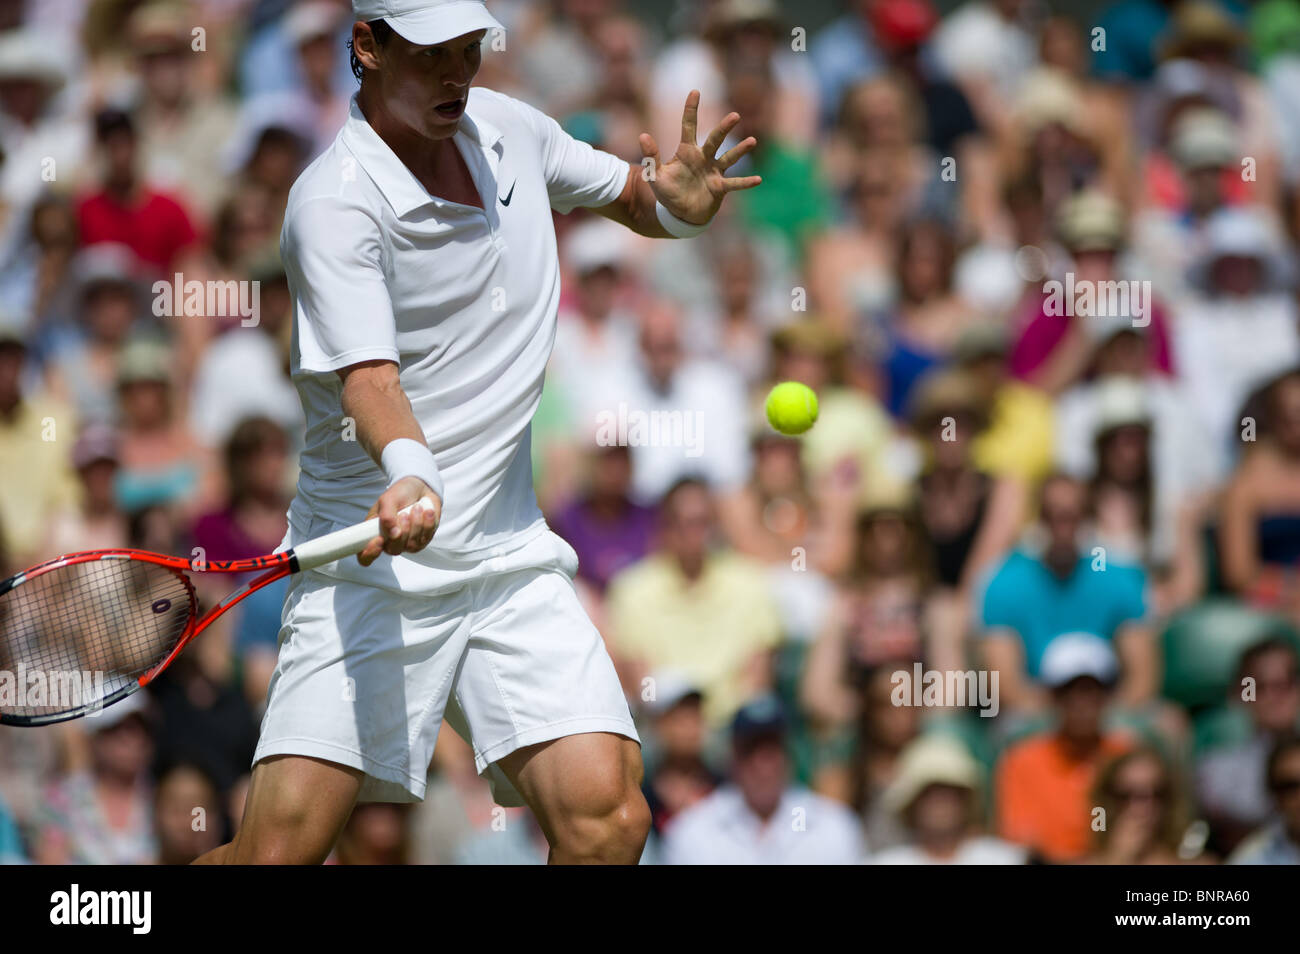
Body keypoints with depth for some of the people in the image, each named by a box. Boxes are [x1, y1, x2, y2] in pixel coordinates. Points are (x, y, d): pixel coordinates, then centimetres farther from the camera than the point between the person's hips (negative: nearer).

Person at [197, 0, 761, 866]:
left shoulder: (508, 129, 7)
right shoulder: (335, 204, -13)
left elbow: (635, 198, 23)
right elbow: (369, 379, -24)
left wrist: (681, 204, -1)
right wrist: (409, 476, -45)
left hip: (513, 561, 5)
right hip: (371, 568, -5)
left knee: (606, 814, -17)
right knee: (279, 848, -15)